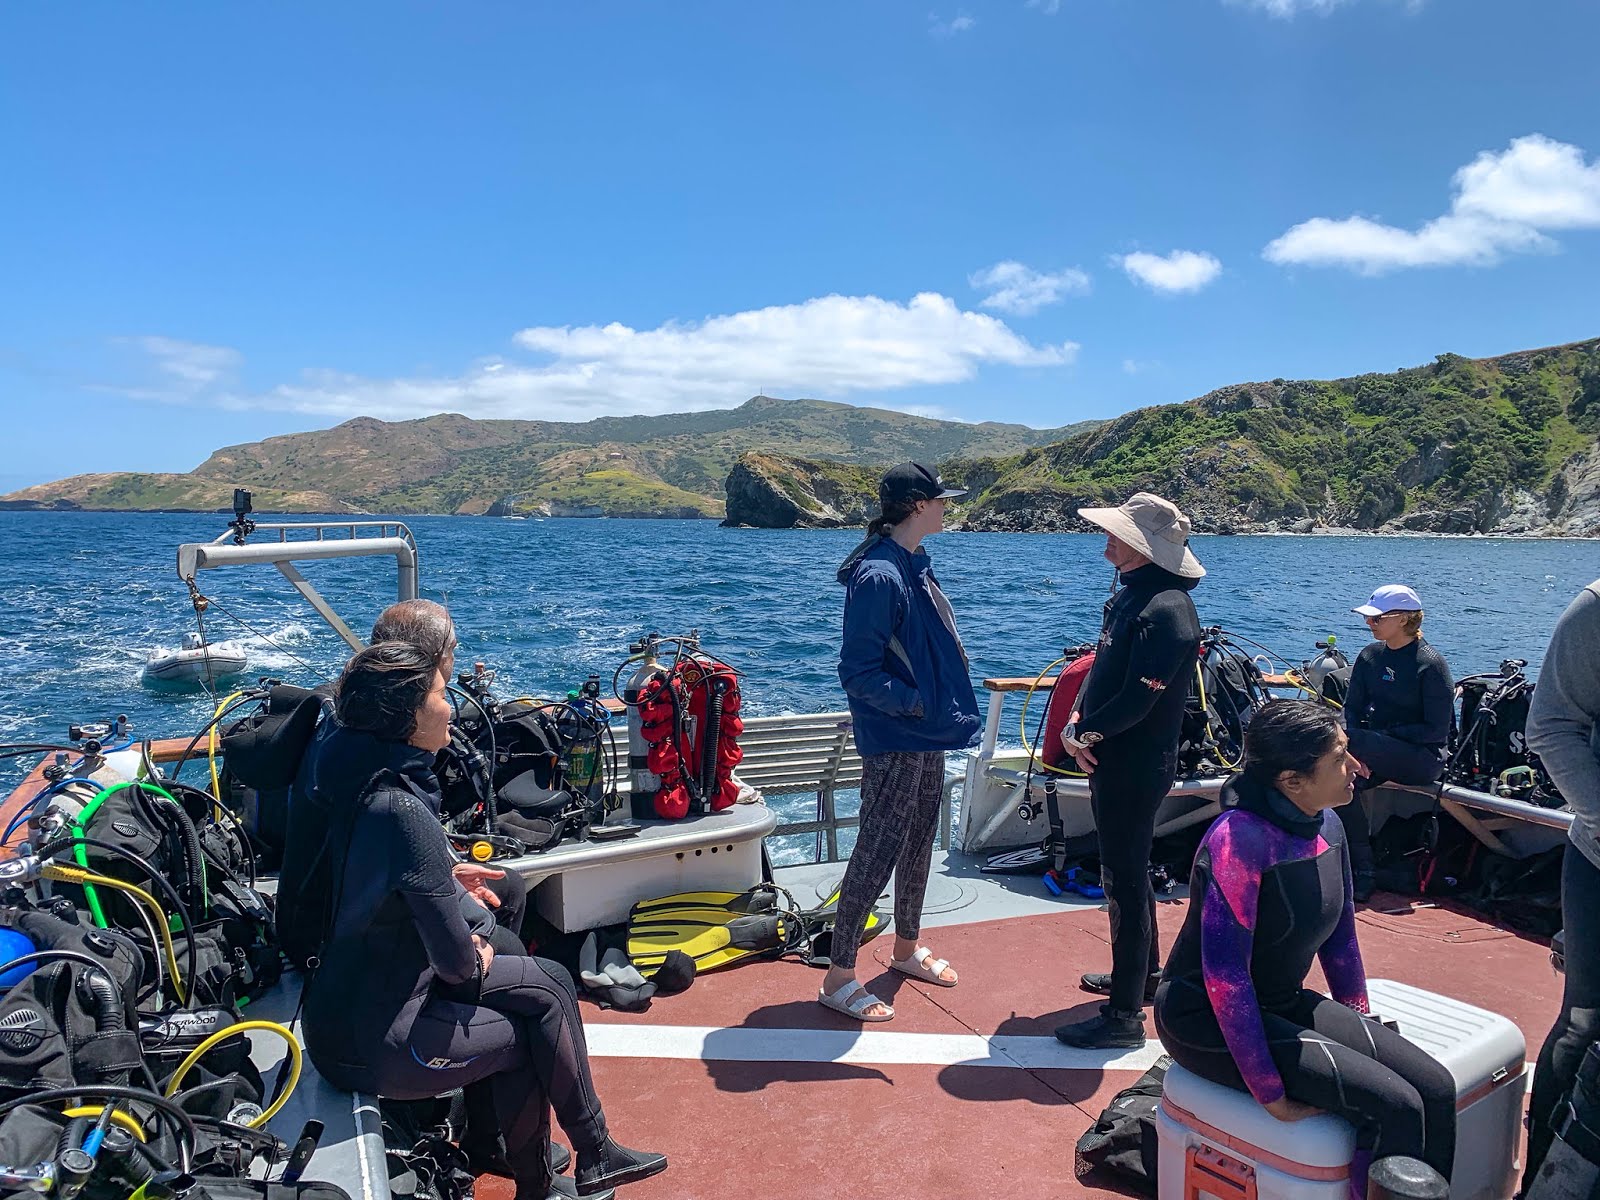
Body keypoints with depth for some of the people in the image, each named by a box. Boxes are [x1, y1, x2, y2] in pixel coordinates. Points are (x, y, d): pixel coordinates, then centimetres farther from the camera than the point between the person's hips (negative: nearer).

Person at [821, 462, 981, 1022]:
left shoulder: (916, 564, 9)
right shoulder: (879, 576, -21)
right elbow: (858, 672, -22)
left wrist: (947, 709, 12)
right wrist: (918, 704, -21)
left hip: (927, 735, 10)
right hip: (893, 742, -10)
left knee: (919, 842, 20)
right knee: (878, 852, -2)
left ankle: (907, 948, 38)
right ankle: (839, 977, 10)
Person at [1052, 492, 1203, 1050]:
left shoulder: (1166, 610, -22)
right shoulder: (1131, 594, 10)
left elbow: (1139, 699, -26)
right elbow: (1103, 668, 12)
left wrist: (1085, 732, -13)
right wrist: (1078, 724, -3)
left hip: (1136, 768, -10)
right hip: (1115, 761, 10)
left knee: (1125, 881, -2)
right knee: (1128, 871, 23)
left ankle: (1125, 1014, 8)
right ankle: (1143, 972, 41)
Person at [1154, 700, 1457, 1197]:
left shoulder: (1327, 826, -2)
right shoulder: (1240, 839, -27)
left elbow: (1340, 934, 13)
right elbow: (1224, 974, -27)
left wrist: (1360, 1027, 14)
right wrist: (1271, 1093, -22)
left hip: (1284, 1003, 8)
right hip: (1208, 1020, -8)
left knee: (1436, 1090, -3)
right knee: (1396, 1108, -17)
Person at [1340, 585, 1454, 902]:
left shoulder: (1430, 664, -10)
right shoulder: (1370, 656, 8)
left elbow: (1437, 730, -13)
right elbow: (1352, 709, 8)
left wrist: (1356, 743, -17)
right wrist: (1358, 753, -13)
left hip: (1422, 757, -5)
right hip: (1379, 754, 5)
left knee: (1353, 739, -31)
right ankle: (1361, 871, -17)